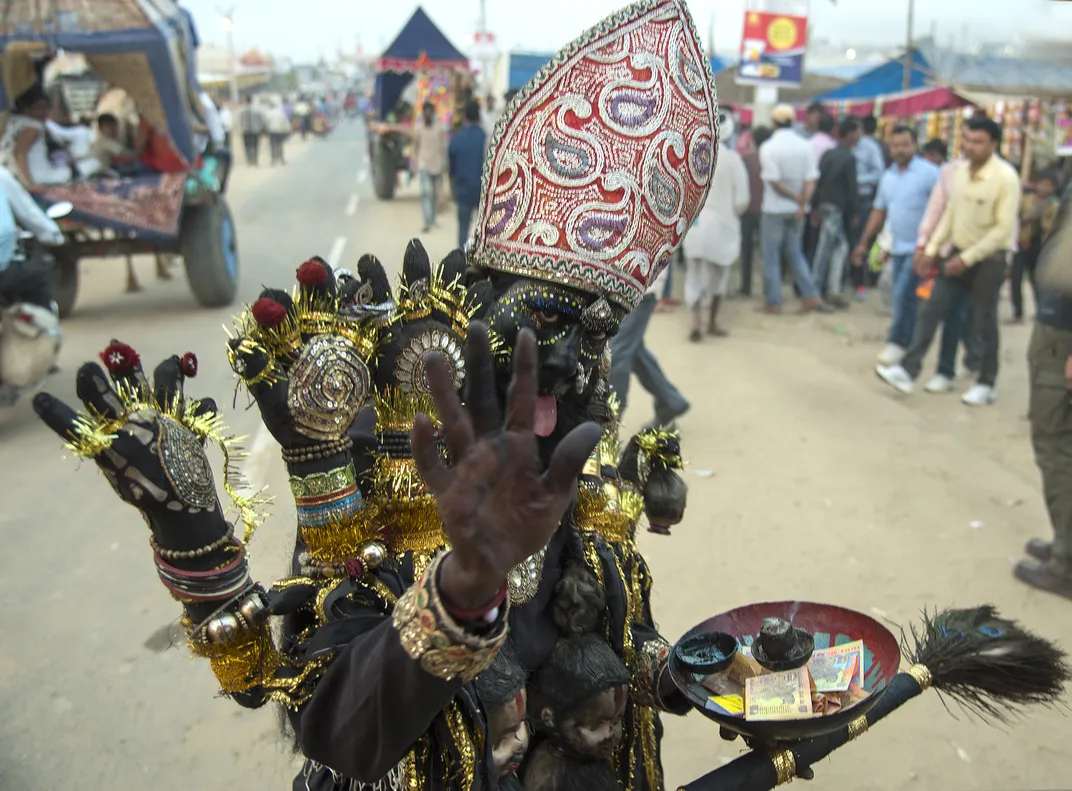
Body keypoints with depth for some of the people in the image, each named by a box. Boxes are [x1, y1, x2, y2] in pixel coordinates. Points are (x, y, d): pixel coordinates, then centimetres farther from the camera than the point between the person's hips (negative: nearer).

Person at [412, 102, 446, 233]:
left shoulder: (440, 127, -2)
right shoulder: (418, 127, -2)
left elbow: (443, 146, 1)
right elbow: (415, 146, 6)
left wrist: (443, 162, -3)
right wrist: (415, 162, 5)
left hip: (437, 164, 2)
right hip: (423, 164, -2)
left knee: (435, 193, 13)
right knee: (426, 192, -15)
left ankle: (433, 219, 28)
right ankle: (427, 222, -19)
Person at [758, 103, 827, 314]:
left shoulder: (768, 147, -13)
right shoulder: (805, 146, 0)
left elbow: (774, 181, -18)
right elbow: (811, 180, -7)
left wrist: (796, 197, -7)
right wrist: (802, 203, -10)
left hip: (775, 208, -5)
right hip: (797, 209, 5)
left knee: (771, 255, 5)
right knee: (795, 252, 17)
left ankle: (773, 302, 8)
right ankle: (811, 296, 11)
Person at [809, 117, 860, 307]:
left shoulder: (828, 154, 10)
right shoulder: (849, 158, -11)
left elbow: (818, 181, 9)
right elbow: (851, 188, -11)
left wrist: (815, 207, 12)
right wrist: (853, 213, -2)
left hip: (824, 205, 8)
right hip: (836, 208, -7)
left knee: (841, 245, 13)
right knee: (825, 248, -2)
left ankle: (832, 289, 11)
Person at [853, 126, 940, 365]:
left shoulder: (929, 172, -11)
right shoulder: (888, 176, 10)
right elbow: (879, 211, 16)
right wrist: (864, 243, 14)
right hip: (897, 247, 7)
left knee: (904, 295, -10)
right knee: (905, 297, 11)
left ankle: (897, 342, 2)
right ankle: (909, 342, 21)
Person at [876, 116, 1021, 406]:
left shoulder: (1006, 177, -18)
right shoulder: (958, 169, 1)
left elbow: (1004, 228, -18)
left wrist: (967, 258, -20)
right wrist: (931, 250, 5)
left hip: (988, 260, -5)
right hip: (957, 254, 6)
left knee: (984, 324, 6)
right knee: (930, 312, 1)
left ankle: (985, 384, 20)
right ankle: (908, 371, 6)